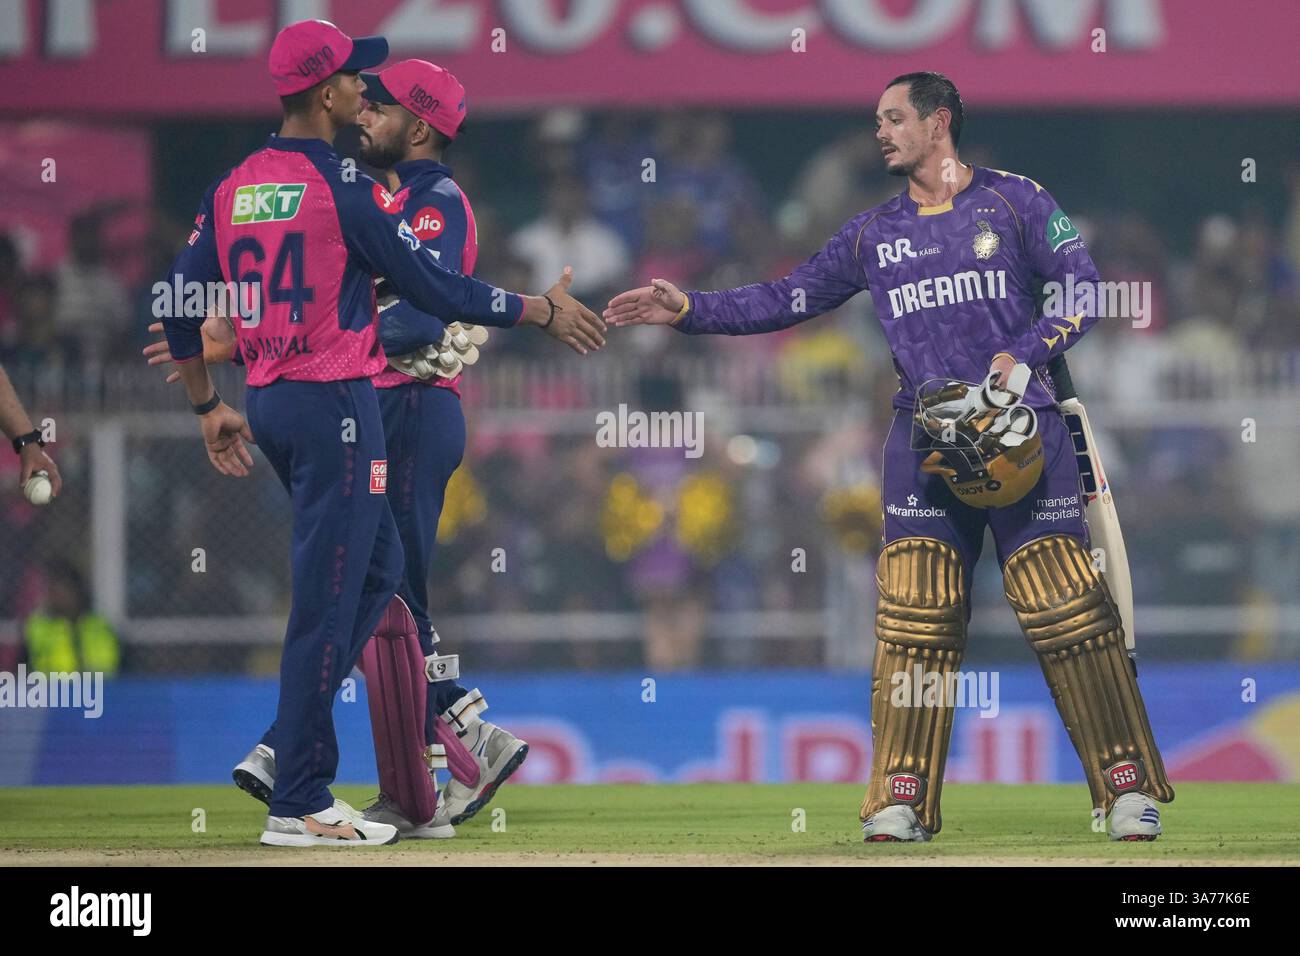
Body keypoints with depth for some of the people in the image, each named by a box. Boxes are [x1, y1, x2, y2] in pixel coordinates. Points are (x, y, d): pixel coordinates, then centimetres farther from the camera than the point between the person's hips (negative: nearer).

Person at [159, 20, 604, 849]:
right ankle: (300, 804, -2)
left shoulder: (233, 189, 7)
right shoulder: (345, 190, -13)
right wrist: (546, 311, 0)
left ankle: (288, 744, 13)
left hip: (269, 406, 8)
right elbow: (439, 291, -11)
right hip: (336, 406, -8)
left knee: (377, 569, 20)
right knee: (329, 601, -4)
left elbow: (180, 307, 10)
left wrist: (211, 407, 22)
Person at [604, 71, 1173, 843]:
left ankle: (1128, 788, -3)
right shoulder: (875, 234, 16)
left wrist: (1021, 358, -12)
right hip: (926, 437, 4)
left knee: (1067, 606, -9)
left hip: (1022, 429, -4)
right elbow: (785, 300, 17)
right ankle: (904, 801, -1)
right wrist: (688, 310, 7)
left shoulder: (1015, 201, 5)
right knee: (913, 616, -5)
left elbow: (1083, 293, 1)